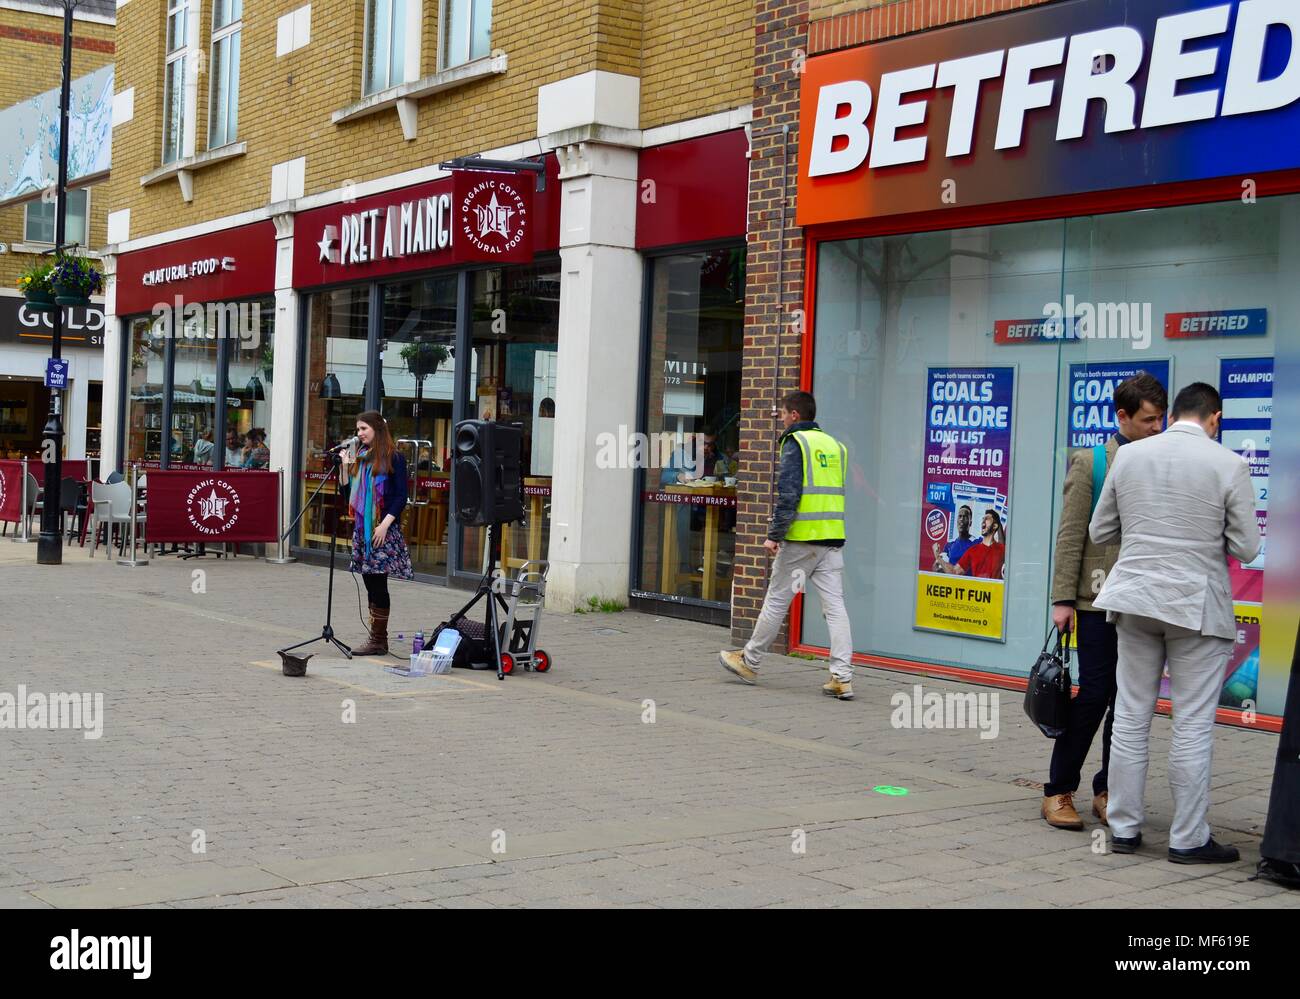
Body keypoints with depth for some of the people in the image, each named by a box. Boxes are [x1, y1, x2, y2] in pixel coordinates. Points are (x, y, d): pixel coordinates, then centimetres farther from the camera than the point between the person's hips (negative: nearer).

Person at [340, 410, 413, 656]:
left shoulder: (394, 458, -4)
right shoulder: (361, 456, 14)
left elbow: (401, 496, -8)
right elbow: (349, 490, 16)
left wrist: (385, 524, -16)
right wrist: (346, 465, 4)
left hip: (383, 529, -7)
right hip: (362, 527, 7)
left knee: (377, 583, -6)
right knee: (370, 583, 8)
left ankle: (378, 640, -2)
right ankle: (377, 638, 13)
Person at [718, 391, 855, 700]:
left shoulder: (795, 443, -6)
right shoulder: (834, 445, 16)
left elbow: (788, 493, -15)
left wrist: (775, 534, -12)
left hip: (801, 539, -6)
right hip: (833, 540, 6)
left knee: (776, 601, 7)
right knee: (835, 607, 1)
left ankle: (749, 661, 21)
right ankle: (842, 678, -5)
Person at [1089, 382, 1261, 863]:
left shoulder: (1128, 456, 2)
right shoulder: (1229, 465, -8)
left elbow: (1099, 531, 9)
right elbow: (1246, 548, -6)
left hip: (1136, 600, 4)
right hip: (1197, 606, -4)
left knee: (1131, 717, 11)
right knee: (1193, 725, 3)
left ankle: (1123, 827, 17)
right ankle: (1188, 838, 9)